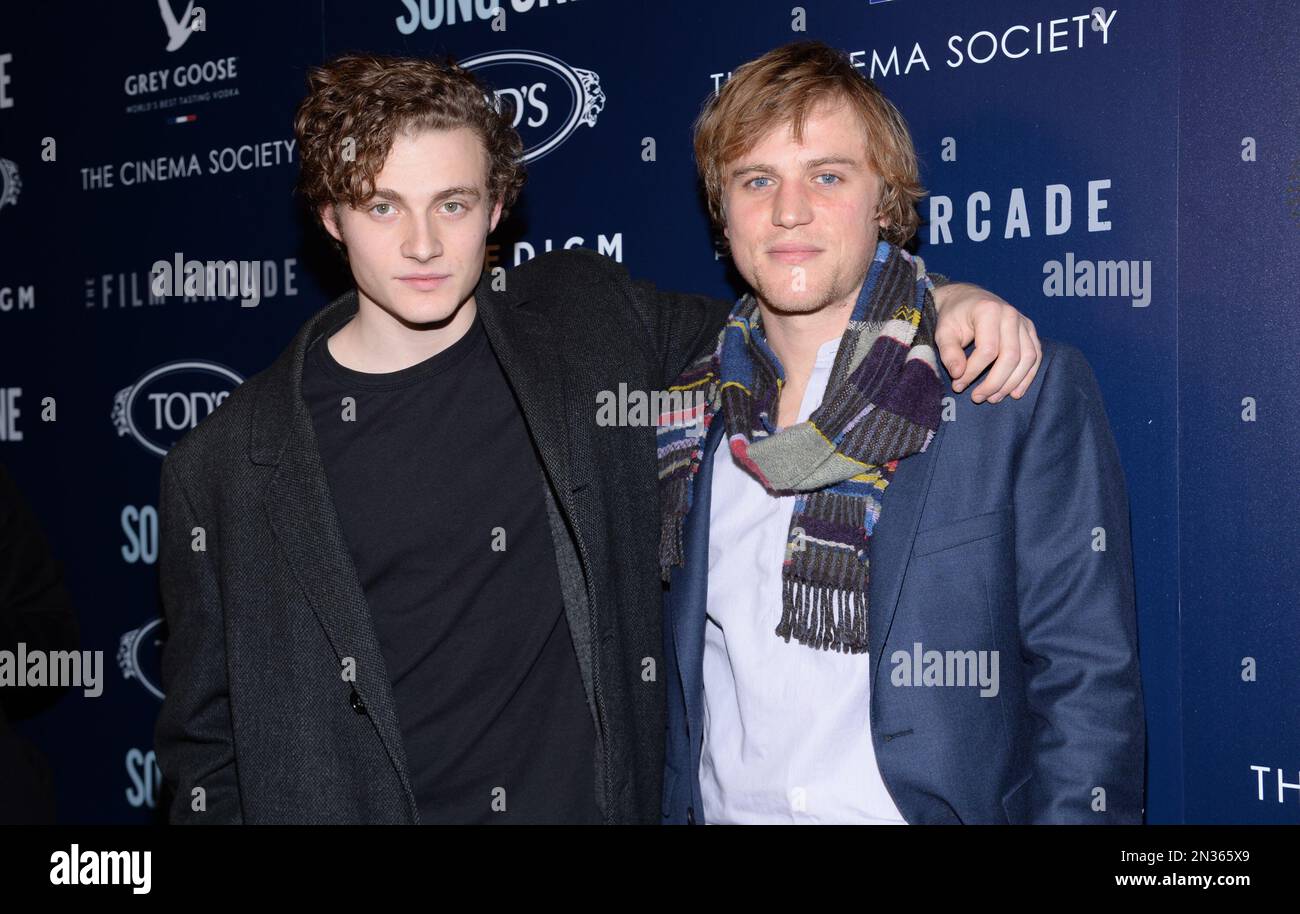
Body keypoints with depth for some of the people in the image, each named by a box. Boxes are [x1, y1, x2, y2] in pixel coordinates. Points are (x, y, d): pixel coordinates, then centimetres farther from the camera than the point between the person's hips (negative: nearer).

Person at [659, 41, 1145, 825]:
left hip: (929, 804, -3)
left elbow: (1089, 685, -11)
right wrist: (672, 806, 4)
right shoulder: (691, 402, 3)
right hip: (720, 807, 4)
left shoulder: (1030, 391, -10)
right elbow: (682, 685, 10)